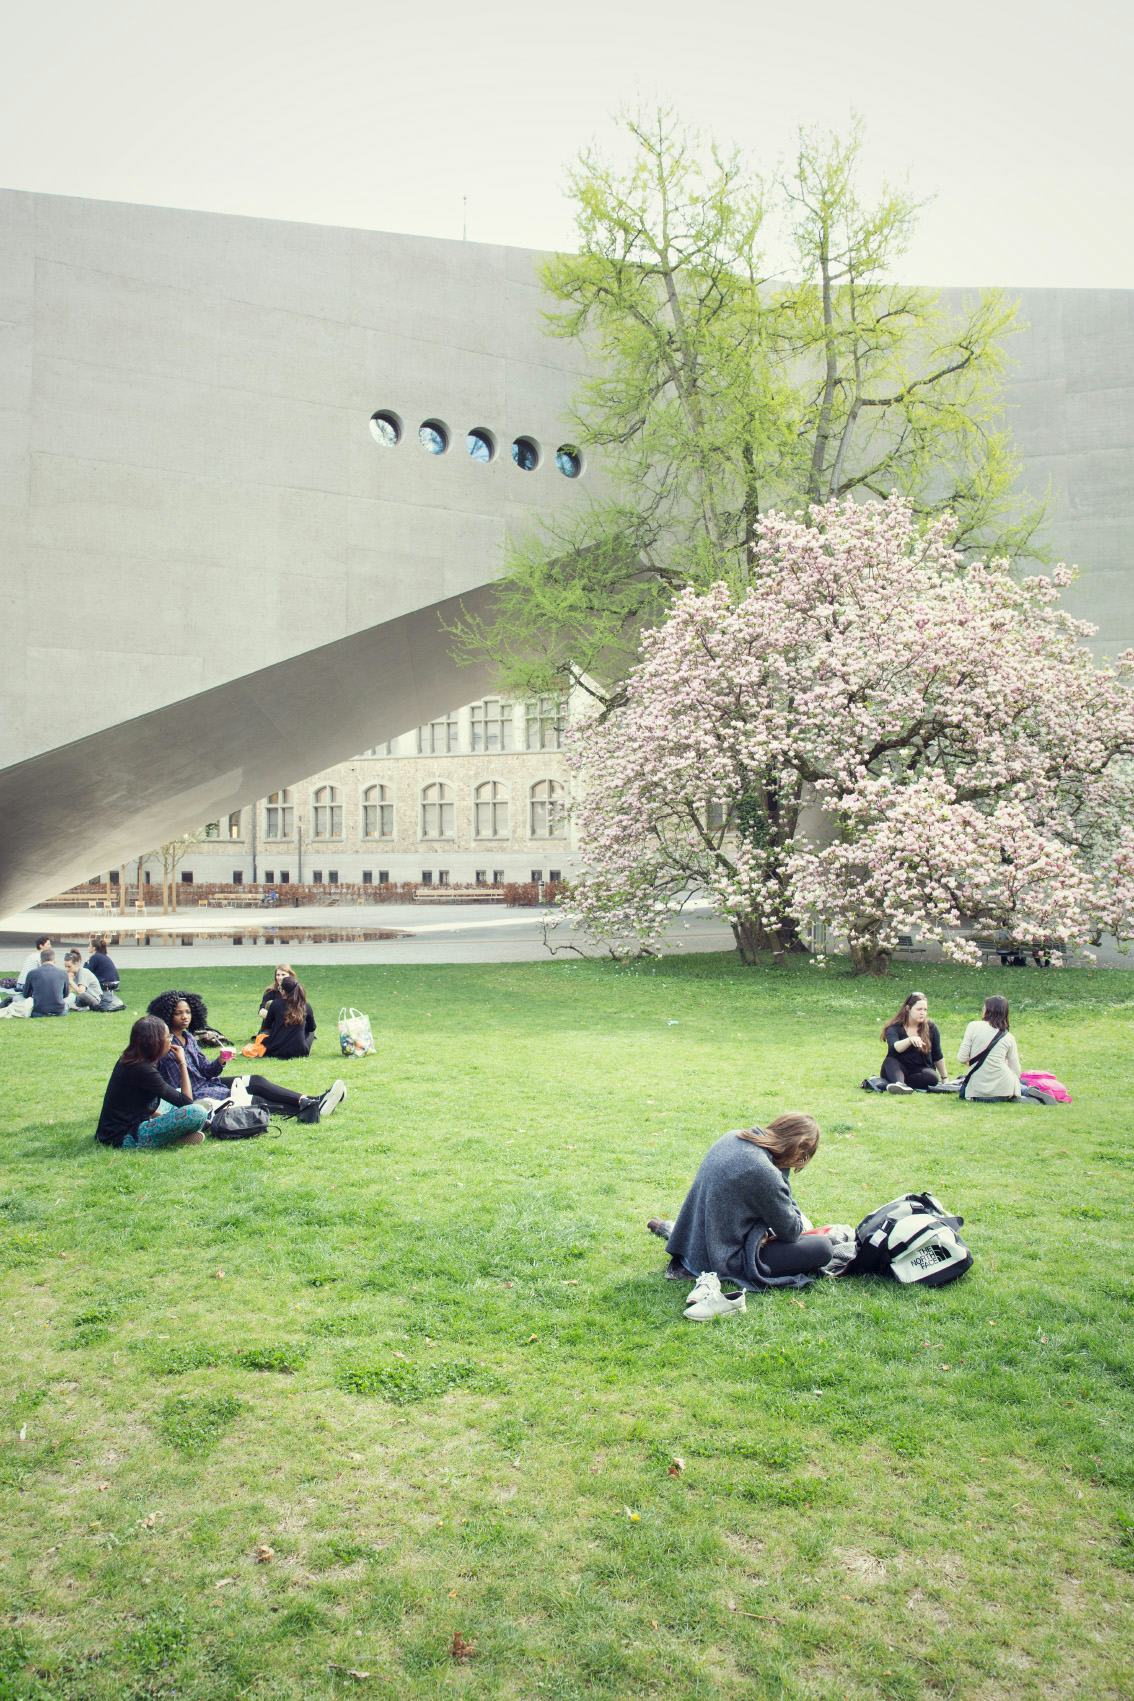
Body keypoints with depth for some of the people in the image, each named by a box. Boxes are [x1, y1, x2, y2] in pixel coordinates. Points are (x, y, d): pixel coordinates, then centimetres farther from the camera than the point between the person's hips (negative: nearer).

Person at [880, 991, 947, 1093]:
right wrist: (910, 1040, -45)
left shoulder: (931, 1027, 1)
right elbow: (894, 1048, -28)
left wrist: (944, 1078, 14)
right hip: (899, 1070, -1)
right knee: (890, 1061, -35)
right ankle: (899, 1084, -61)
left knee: (932, 1077, -33)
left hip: (921, 1070, 1)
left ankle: (899, 1082, -34)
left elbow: (938, 1056, 12)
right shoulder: (894, 1028, -7)